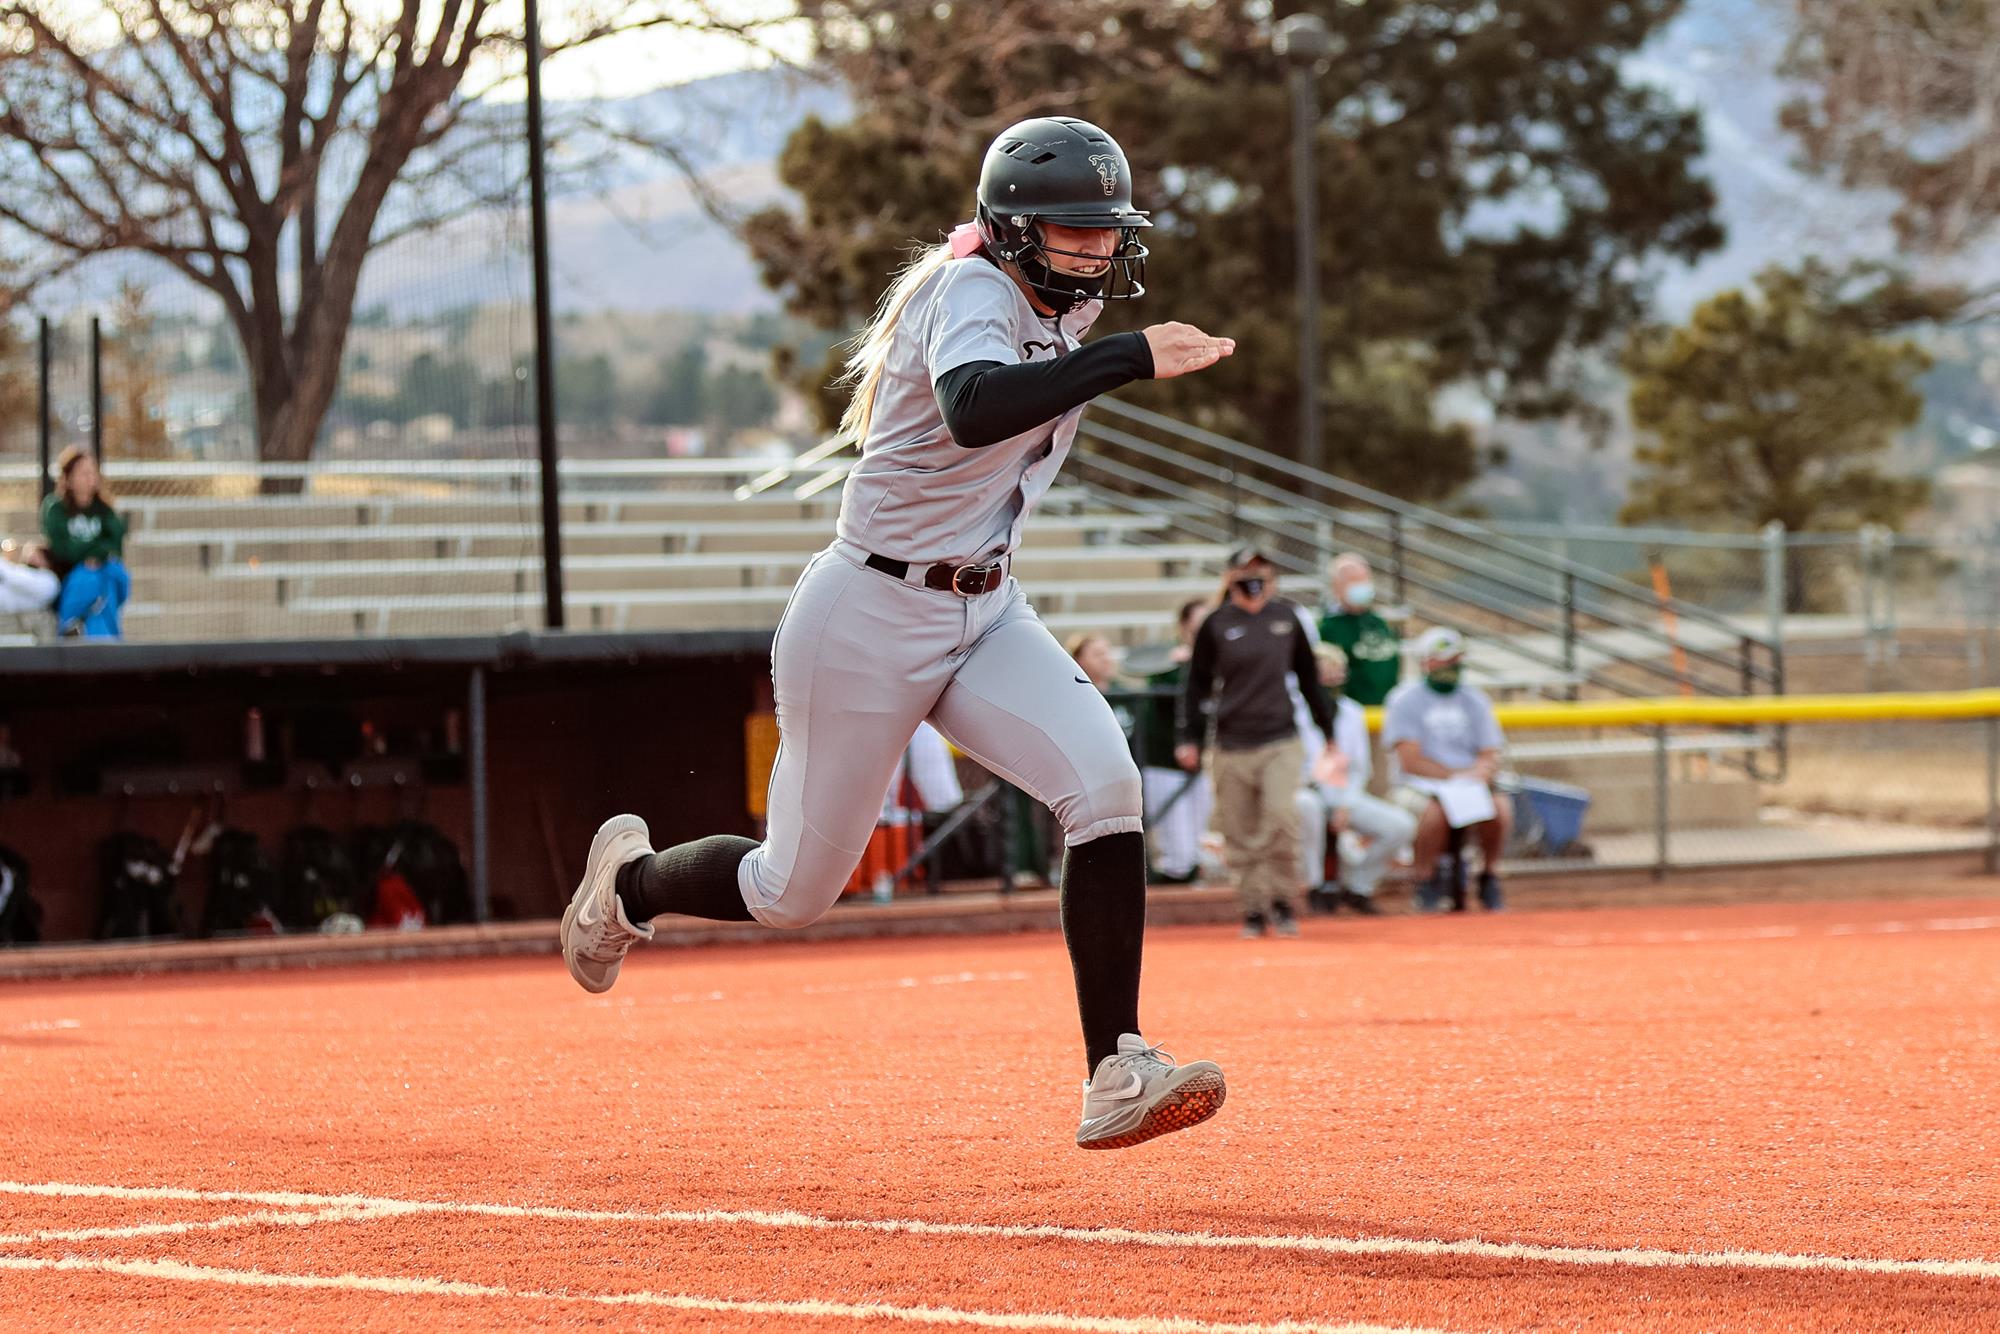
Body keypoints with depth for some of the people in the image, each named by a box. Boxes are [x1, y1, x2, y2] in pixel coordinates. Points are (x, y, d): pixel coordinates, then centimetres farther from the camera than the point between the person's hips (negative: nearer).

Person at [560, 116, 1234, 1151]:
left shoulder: (1067, 308, 5)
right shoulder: (974, 292, -21)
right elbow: (970, 411, -46)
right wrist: (1130, 357, -49)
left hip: (984, 615, 7)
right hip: (871, 616, -7)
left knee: (1105, 785, -19)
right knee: (795, 890, 6)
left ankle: (1116, 1077, -21)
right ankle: (631, 878, 39)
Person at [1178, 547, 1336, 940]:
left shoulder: (1286, 617, 6)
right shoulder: (1216, 624, 1)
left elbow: (1309, 678, 15)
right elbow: (1197, 683, 6)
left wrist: (1327, 731, 18)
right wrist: (1190, 739, 0)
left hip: (1281, 741, 0)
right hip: (1231, 747, 0)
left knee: (1281, 816, -18)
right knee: (1241, 834, 1)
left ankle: (1282, 900, -2)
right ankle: (1253, 910, 14)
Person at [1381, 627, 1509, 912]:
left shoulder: (1474, 700, 12)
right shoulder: (1406, 700, -2)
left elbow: (1490, 757, 7)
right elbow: (1411, 761, -9)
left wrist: (1480, 773, -17)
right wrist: (1457, 775, -14)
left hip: (1470, 782, 4)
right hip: (1422, 784, -4)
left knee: (1498, 807, -27)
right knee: (1435, 810, -37)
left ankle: (1489, 878, -9)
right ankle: (1427, 882, -18)